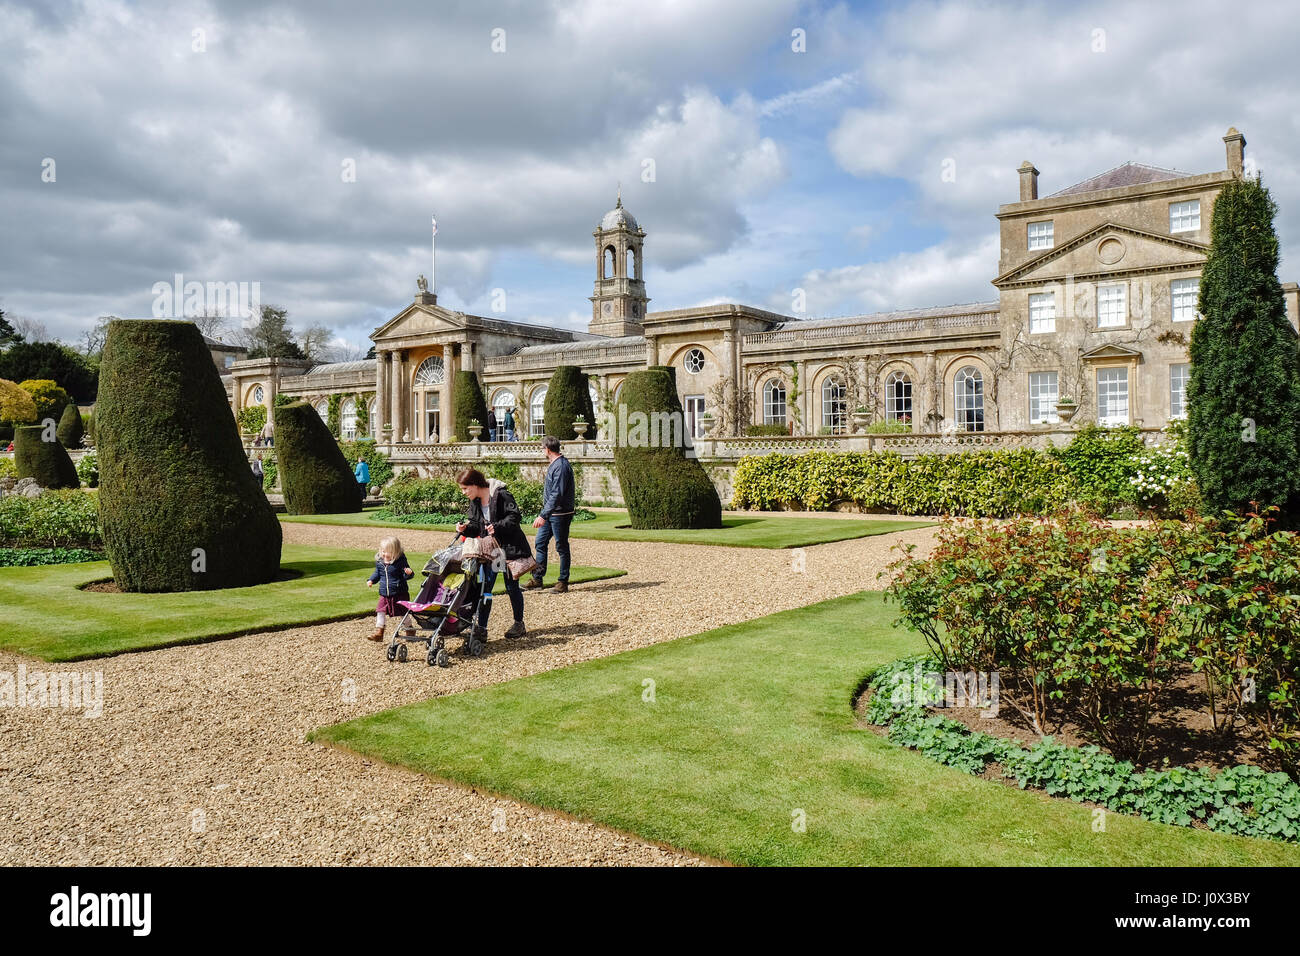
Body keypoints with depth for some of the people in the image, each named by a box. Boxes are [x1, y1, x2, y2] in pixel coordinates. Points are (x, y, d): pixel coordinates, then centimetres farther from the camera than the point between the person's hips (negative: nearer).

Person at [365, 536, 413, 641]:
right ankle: (378, 631, 8)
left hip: (399, 594, -4)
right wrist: (371, 580, 1)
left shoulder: (400, 562, -12)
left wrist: (409, 572, -31)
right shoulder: (379, 562, 2)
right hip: (384, 595, 4)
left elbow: (405, 575, -9)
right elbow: (377, 574, 17)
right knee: (380, 611, -1)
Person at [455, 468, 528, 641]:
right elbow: (477, 527, 9)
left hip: (509, 548, -6)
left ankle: (519, 625, 22)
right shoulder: (474, 503, 7)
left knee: (512, 587, 5)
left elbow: (514, 517, -19)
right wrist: (465, 528, -11)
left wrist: (497, 527, -30)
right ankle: (481, 628, 4)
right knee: (484, 587, 0)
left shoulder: (501, 495, -16)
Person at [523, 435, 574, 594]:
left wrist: (543, 516, -32)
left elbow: (557, 495, -27)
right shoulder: (553, 464, 12)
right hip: (549, 513, 10)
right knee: (540, 543, 9)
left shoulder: (561, 466, -20)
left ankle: (563, 582, 11)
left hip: (560, 514, -10)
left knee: (561, 547, 1)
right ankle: (537, 578, 15)